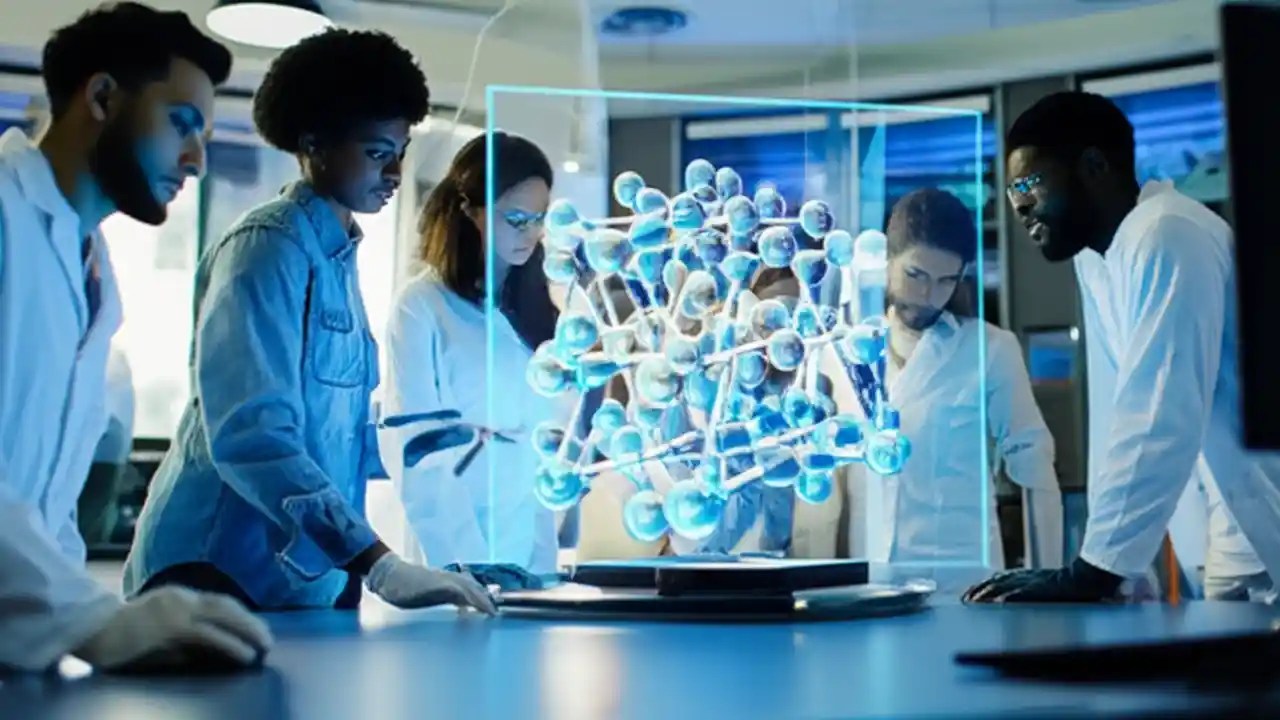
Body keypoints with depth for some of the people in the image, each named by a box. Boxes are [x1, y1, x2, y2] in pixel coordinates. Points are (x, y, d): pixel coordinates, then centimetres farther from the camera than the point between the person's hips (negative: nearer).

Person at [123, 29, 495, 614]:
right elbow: (249, 434, -26)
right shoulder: (268, 246, -13)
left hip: (308, 577, 9)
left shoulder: (336, 255, 14)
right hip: (224, 575, -8)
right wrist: (378, 565, -34)